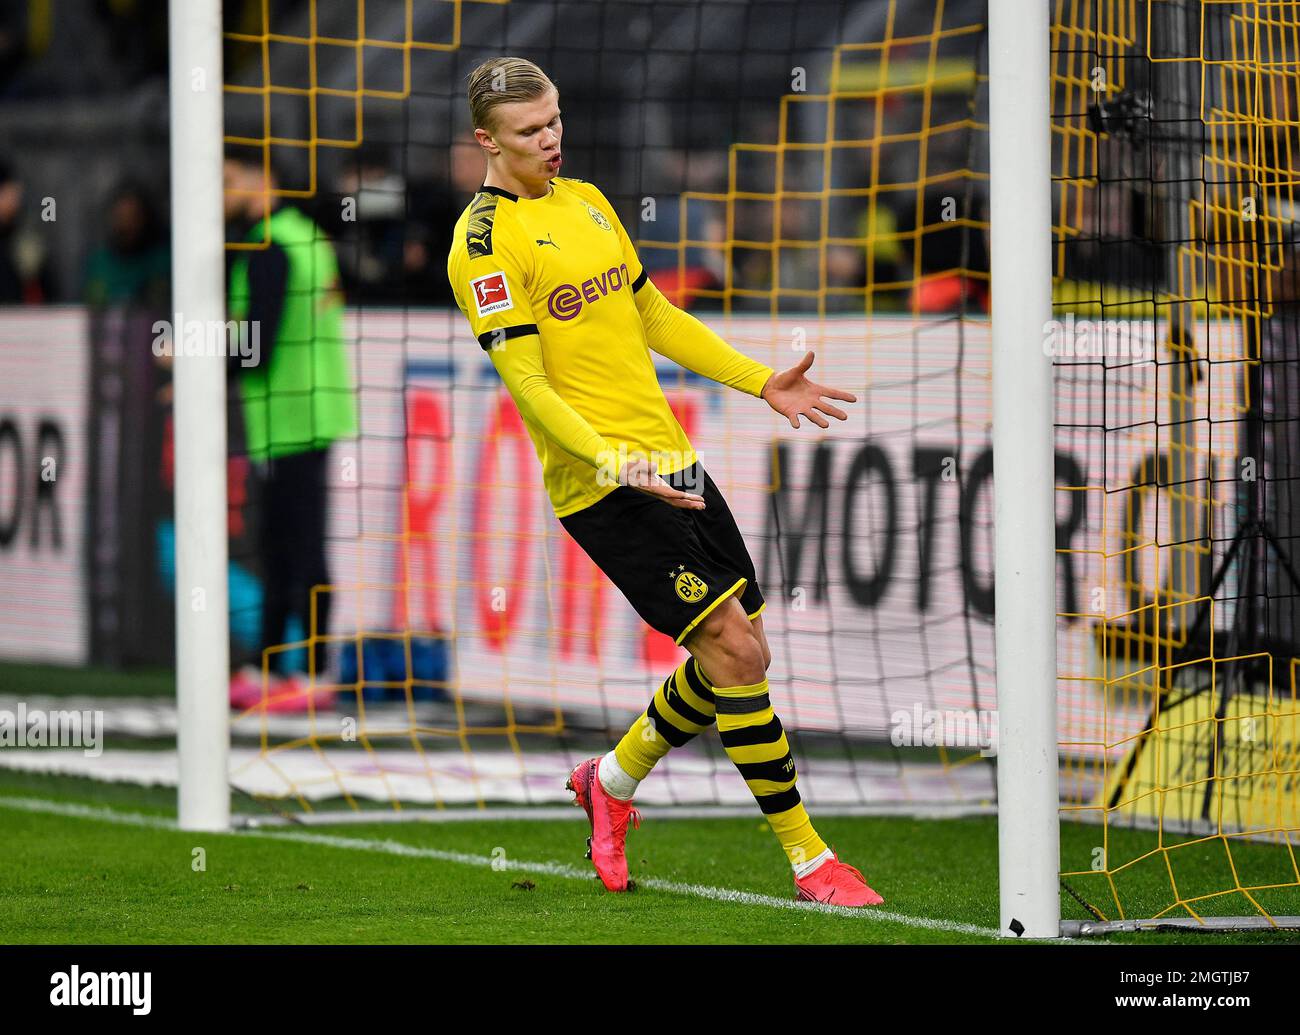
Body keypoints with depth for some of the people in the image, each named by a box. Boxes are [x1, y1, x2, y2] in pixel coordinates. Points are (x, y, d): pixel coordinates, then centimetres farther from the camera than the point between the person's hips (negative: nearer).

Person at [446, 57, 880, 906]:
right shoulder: (486, 239, -11)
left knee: (740, 653, 9)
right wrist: (612, 463, -29)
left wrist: (761, 382, 19)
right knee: (734, 651, -13)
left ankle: (613, 780, 31)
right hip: (601, 486, -8)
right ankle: (808, 859, -6)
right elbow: (524, 380, -17)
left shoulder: (586, 201, 15)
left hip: (672, 462, 8)